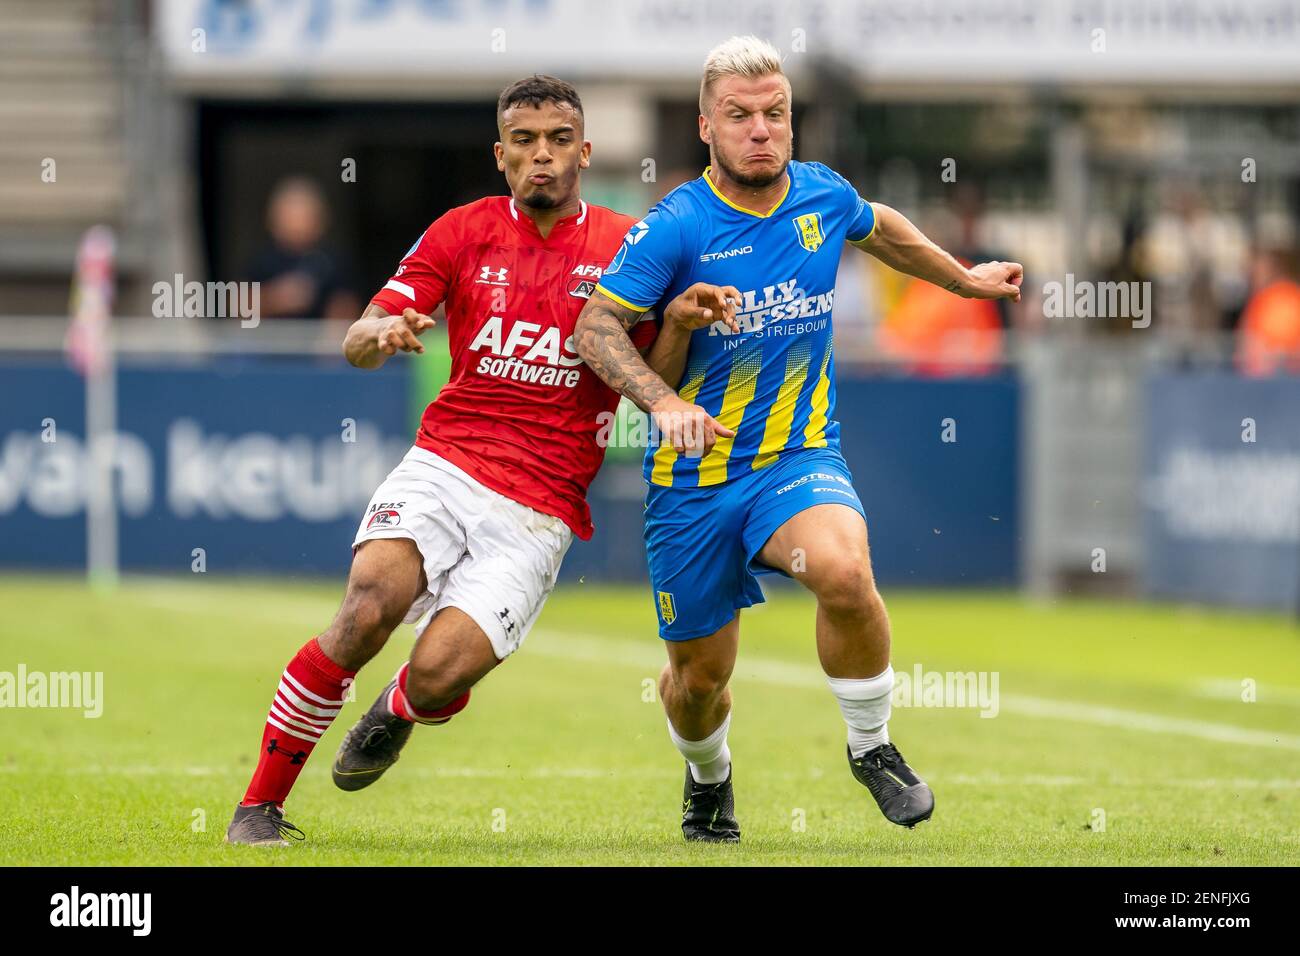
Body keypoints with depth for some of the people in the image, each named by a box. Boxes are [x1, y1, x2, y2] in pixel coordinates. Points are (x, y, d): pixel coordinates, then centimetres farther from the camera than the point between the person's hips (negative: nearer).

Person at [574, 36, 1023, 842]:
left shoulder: (823, 196, 0)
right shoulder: (675, 227, -13)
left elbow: (881, 229, 23)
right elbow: (595, 327, -14)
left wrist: (964, 279, 35)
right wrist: (663, 400, -29)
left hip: (800, 457, 1)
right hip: (694, 477, -1)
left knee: (843, 570, -32)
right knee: (700, 676, 9)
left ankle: (872, 745, -8)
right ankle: (709, 778, 46)